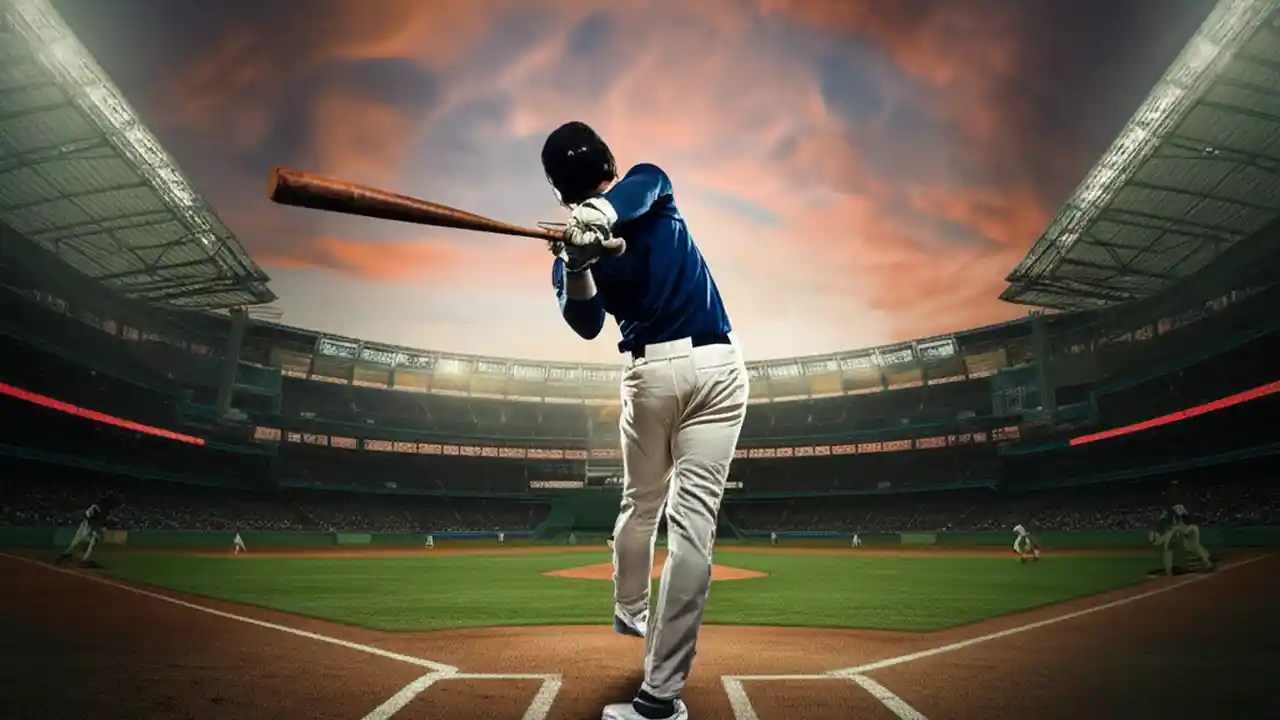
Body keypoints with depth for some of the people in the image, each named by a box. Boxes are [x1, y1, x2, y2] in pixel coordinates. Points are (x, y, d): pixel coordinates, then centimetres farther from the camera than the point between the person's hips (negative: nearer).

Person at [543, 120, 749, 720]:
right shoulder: (649, 185, 4)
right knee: (692, 518, -6)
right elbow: (631, 189, -20)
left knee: (640, 505, 23)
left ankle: (629, 612, 44)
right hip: (717, 366, -1)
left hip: (650, 373, 1)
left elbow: (584, 323, -15)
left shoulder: (575, 249, 1)